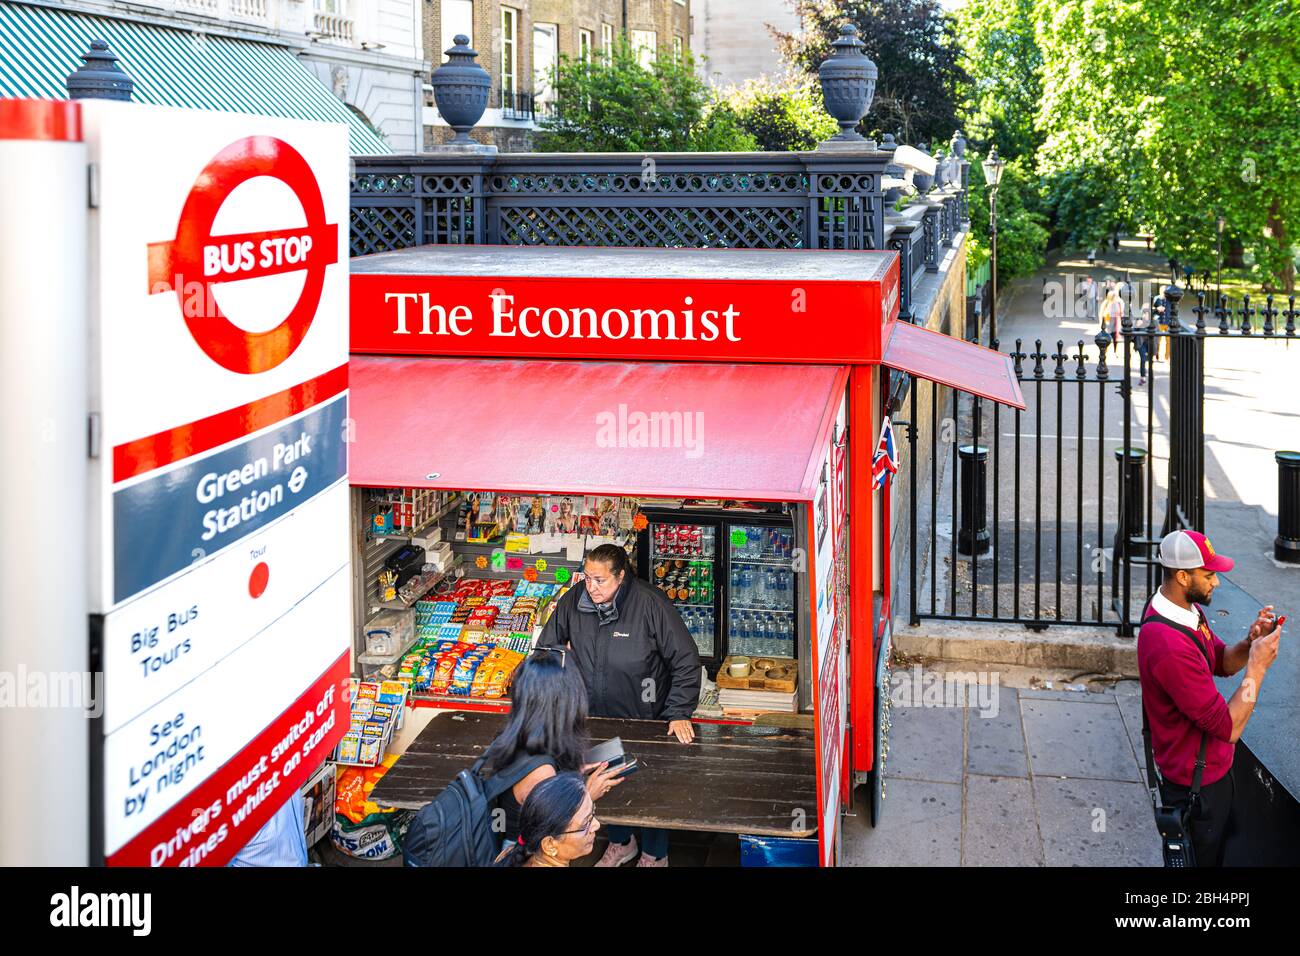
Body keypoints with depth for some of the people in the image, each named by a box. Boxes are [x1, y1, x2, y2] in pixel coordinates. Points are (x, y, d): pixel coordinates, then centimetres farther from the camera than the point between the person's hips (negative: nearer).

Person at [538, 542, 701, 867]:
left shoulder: (651, 604, -24)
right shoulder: (573, 601, -12)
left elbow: (685, 661, -18)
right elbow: (546, 649, 3)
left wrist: (679, 714, -21)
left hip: (646, 720, -4)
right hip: (596, 718, 4)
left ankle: (654, 855, 37)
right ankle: (621, 843, 47)